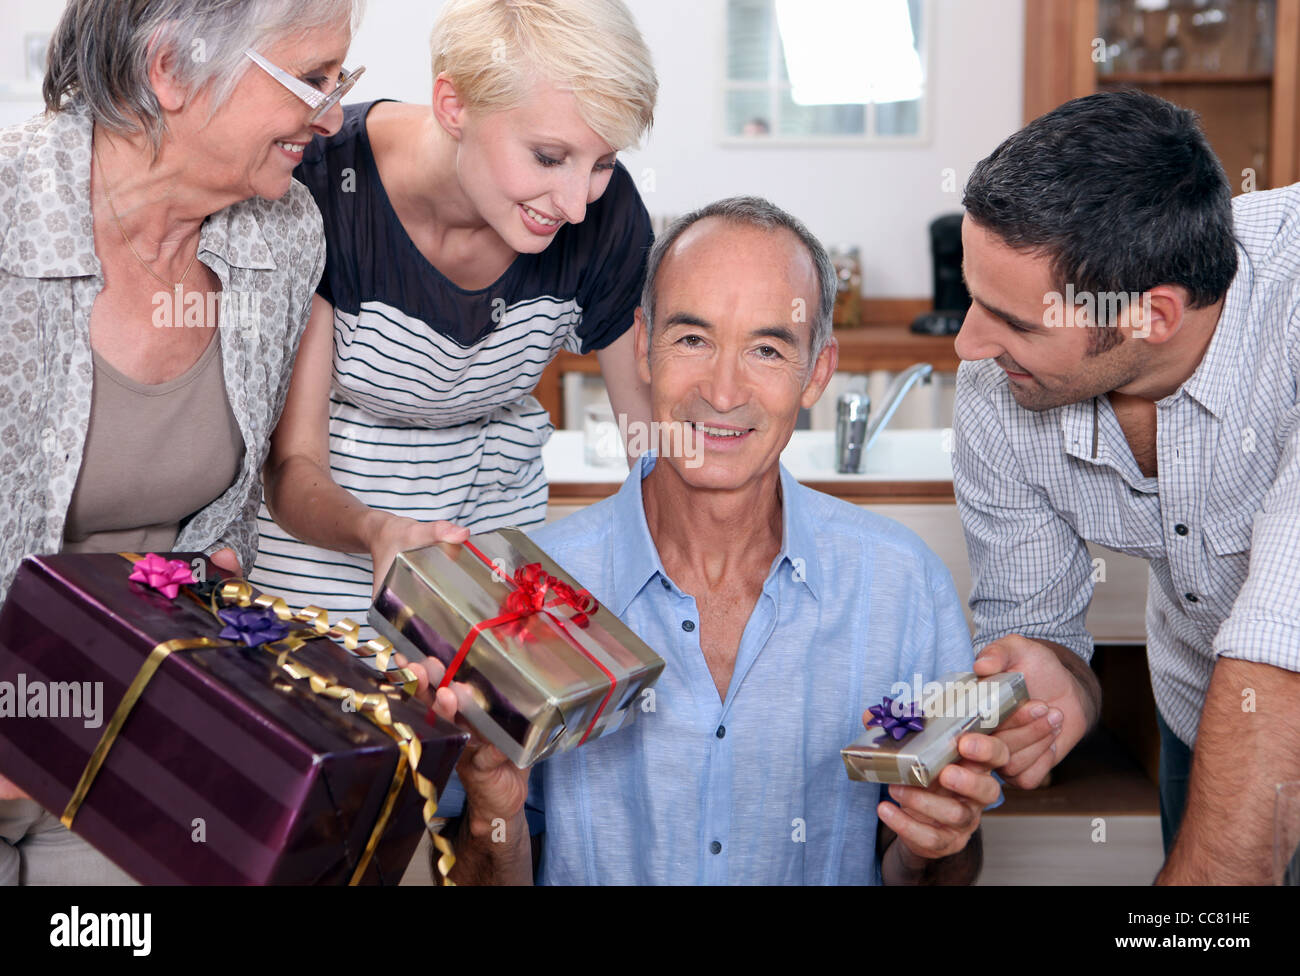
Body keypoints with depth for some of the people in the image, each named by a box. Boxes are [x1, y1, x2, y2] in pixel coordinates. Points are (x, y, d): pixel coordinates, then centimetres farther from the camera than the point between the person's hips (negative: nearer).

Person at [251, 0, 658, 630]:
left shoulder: (606, 215, -19)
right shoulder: (321, 185, -28)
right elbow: (292, 467, -25)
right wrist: (375, 531, -46)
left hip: (497, 516, 3)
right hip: (321, 517, -2)